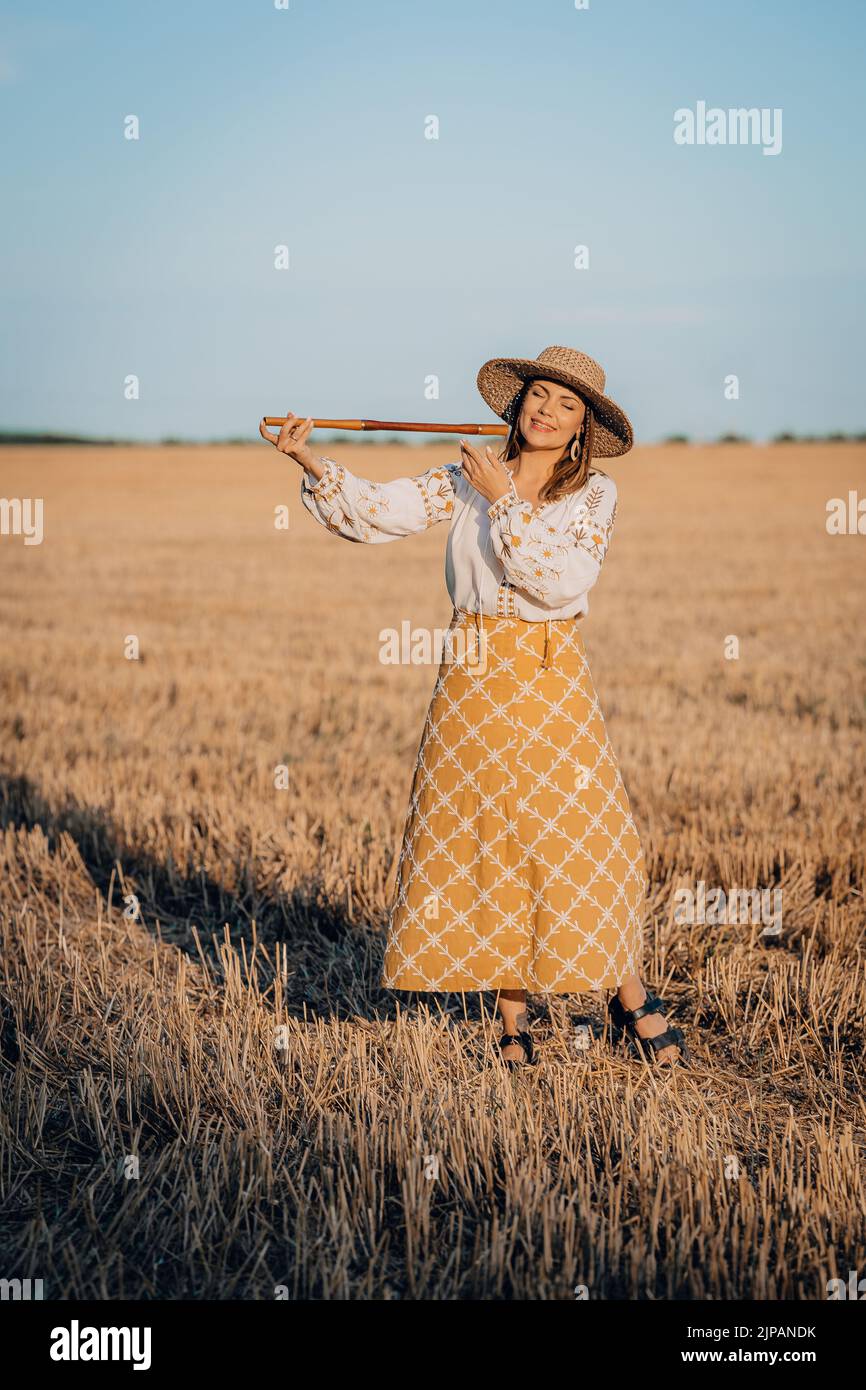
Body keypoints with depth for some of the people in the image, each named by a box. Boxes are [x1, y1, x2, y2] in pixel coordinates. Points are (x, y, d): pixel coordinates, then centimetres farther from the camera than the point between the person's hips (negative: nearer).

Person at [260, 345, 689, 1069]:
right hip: (471, 685, 2)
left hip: (552, 685, -1)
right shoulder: (465, 480, 6)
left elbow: (563, 582, -14)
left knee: (581, 840, -1)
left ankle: (632, 999, 20)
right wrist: (312, 459, -21)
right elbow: (377, 509, -6)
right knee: (484, 847, 3)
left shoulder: (594, 494, 2)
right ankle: (514, 1023, 16)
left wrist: (506, 501, -15)